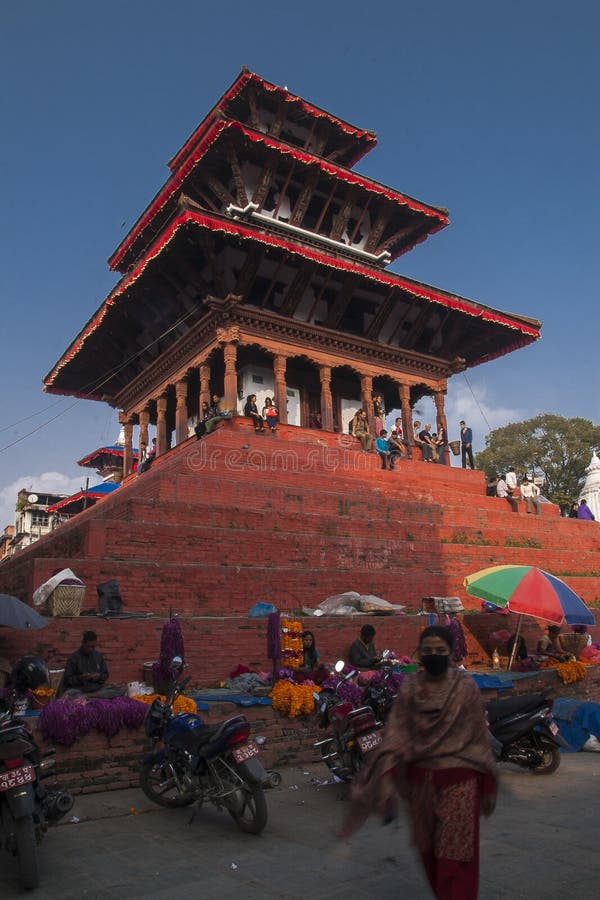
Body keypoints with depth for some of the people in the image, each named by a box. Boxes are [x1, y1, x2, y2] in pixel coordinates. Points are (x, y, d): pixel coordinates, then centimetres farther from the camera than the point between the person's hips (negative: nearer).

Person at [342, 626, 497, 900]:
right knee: (429, 852, 17)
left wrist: (486, 787, 1)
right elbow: (395, 739, -8)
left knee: (455, 856, -1)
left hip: (459, 782, -3)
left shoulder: (466, 687, -9)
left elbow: (478, 739, -3)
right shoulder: (409, 688, -4)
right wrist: (386, 785, -17)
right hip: (421, 781, 3)